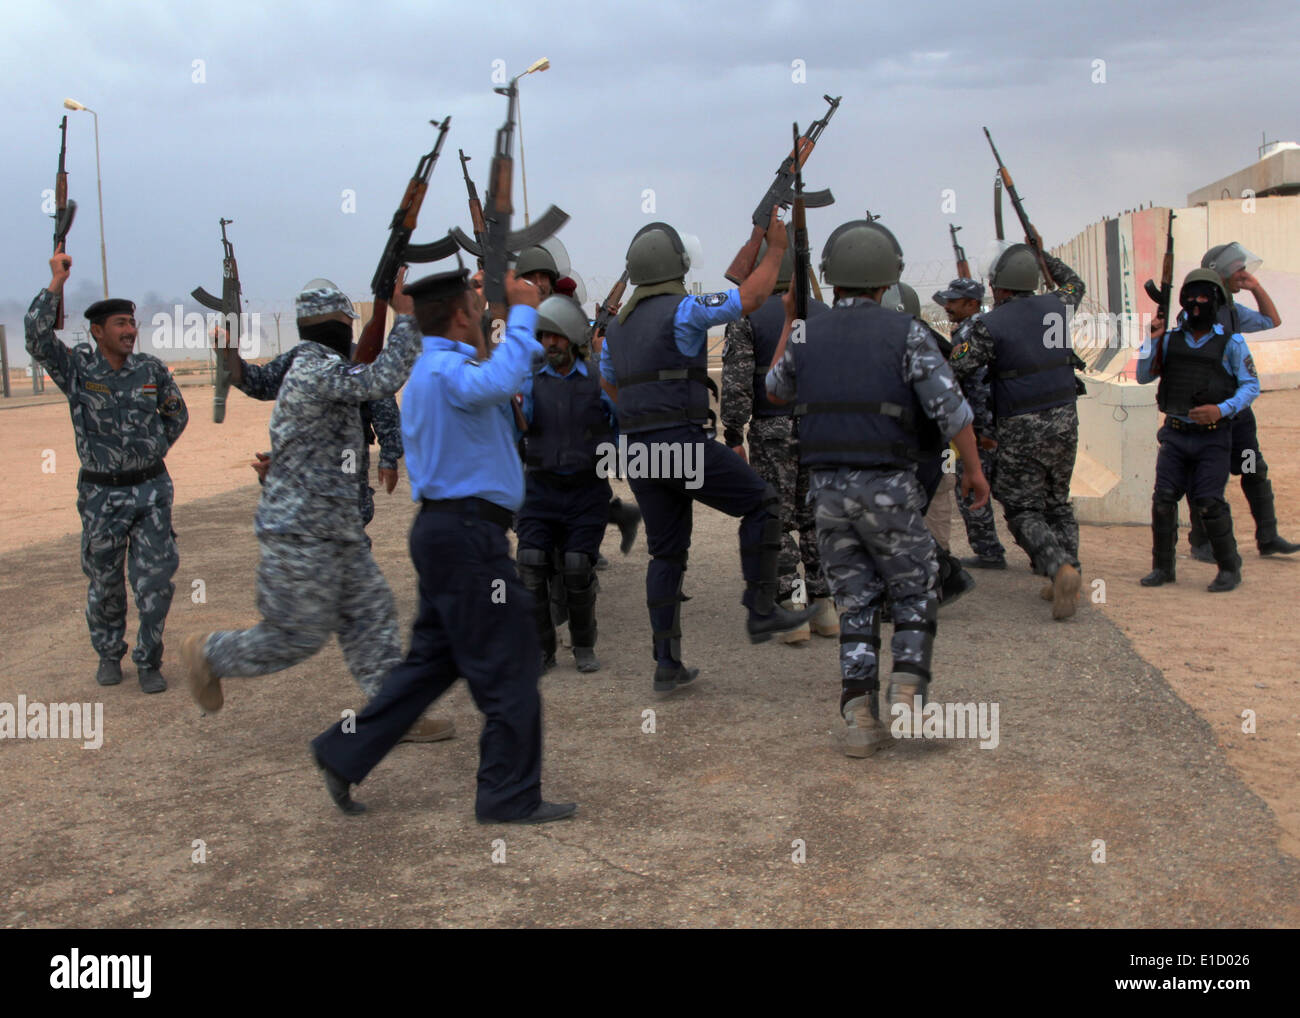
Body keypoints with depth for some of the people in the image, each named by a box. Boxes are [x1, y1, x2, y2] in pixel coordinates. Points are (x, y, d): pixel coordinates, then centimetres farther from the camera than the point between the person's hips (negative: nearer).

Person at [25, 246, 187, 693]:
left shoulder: (152, 370, 0)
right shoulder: (76, 368, -6)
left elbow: (177, 415, 16)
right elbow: (37, 337, -24)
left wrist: (151, 452, 8)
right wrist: (57, 282, -22)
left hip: (151, 489, 1)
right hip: (102, 494, -1)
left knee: (155, 581, -1)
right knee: (104, 583, 10)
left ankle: (148, 662, 15)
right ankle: (109, 654, 32)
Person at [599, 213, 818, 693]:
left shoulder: (618, 326, 16)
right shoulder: (681, 309, -8)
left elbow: (610, 386, 30)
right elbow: (751, 297, -14)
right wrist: (776, 248, 0)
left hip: (641, 451, 7)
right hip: (683, 445, -7)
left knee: (667, 554, 13)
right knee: (761, 503, 9)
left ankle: (667, 665, 10)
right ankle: (762, 610, 9)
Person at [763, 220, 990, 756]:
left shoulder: (807, 337, 6)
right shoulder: (906, 331, -6)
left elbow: (775, 390, 27)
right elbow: (950, 408, -12)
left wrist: (788, 322, 37)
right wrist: (974, 469, 2)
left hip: (828, 489, 3)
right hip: (887, 489, -3)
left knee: (856, 603, 10)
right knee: (914, 593, 14)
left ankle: (860, 721, 1)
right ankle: (907, 696, -4)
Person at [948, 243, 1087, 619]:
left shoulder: (989, 326, -13)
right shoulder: (1055, 307, 5)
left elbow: (953, 372, -15)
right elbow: (1074, 284, 29)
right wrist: (1044, 256, 37)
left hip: (1022, 430, -5)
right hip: (1064, 420, 5)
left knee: (1024, 510, 1)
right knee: (1058, 503, 18)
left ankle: (1060, 568, -22)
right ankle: (1068, 574, 8)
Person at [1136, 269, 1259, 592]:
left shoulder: (1231, 343, 0)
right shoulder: (1170, 340, 9)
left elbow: (1251, 385, -1)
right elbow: (1144, 377, 5)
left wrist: (1221, 410, -17)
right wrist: (1152, 340, -7)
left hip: (1213, 437, -3)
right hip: (1175, 434, 3)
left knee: (1209, 502, -10)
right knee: (1163, 499, -4)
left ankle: (1229, 568, 7)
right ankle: (1163, 567, 9)